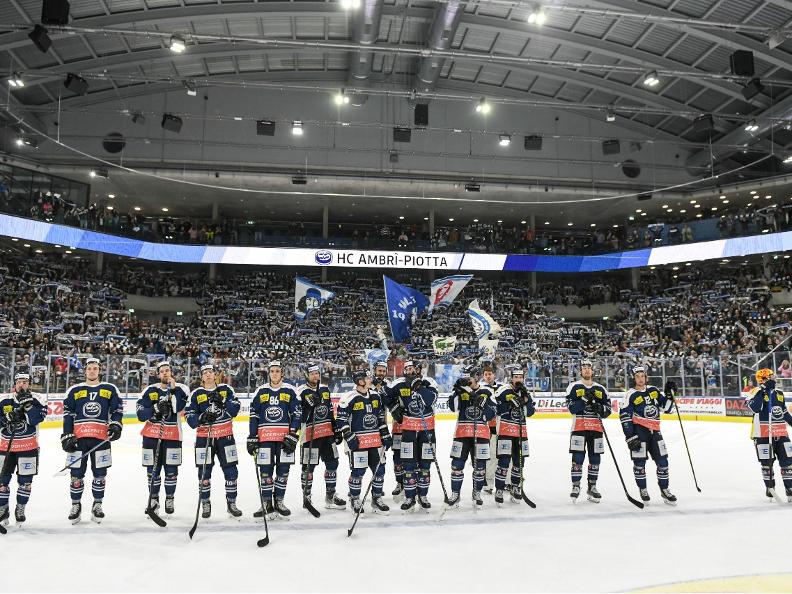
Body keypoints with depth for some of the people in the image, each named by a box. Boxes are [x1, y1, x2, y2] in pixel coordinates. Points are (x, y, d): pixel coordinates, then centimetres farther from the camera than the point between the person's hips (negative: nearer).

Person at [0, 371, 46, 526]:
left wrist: (27, 404, -26)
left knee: (25, 481, 5)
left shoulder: (34, 400, -5)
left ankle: (20, 510, 21)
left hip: (28, 447, -2)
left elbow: (36, 419, -19)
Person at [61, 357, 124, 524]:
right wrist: (67, 437, 0)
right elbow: (67, 414, 6)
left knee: (100, 474, 6)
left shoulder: (110, 389, 7)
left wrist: (116, 425, -9)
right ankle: (76, 505, 22)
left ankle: (97, 505, 21)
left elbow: (117, 409, 8)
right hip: (78, 437, 0)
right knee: (76, 474, 4)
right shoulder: (74, 390, 8)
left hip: (101, 438, 0)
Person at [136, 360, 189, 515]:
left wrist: (173, 389, -23)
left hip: (172, 435, -1)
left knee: (171, 470, 3)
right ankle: (154, 499, 25)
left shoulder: (180, 388, -3)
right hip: (152, 434, 2)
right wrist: (156, 408, -20)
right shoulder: (150, 390, 2)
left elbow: (179, 407, -19)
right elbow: (141, 414, -4)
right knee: (153, 469, 9)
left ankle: (169, 500, 20)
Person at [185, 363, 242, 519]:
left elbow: (235, 408, -6)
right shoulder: (196, 393, 3)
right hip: (204, 437, 0)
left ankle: (231, 503, 17)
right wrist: (201, 418, -19)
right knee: (204, 471, 5)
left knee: (231, 470, 2)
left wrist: (223, 403, -22)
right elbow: (189, 415, -1)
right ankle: (205, 504, 21)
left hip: (225, 435, 0)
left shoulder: (226, 389, 3)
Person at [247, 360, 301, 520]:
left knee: (283, 470, 4)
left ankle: (279, 502, 19)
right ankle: (267, 503, 14)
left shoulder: (290, 391, 1)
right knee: (265, 471, 2)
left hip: (285, 436, -1)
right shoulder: (261, 391, 6)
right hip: (265, 437, 1)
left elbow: (297, 414, 0)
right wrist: (252, 438, 3)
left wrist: (292, 436, -8)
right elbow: (254, 416, 8)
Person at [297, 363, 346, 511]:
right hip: (310, 434, -6)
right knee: (308, 466, 0)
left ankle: (330, 496, 23)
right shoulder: (301, 392, -9)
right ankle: (306, 496, 17)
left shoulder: (325, 389, 12)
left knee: (332, 463, 10)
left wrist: (336, 430, 16)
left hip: (327, 433, 7)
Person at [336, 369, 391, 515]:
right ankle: (355, 500, 19)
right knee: (358, 471, -1)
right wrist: (349, 437, -14)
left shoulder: (375, 396, 9)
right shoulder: (349, 398, -11)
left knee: (380, 469, 8)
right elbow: (342, 420, -9)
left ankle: (376, 499, 24)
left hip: (375, 440, 6)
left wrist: (385, 435, 12)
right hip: (358, 441, -6)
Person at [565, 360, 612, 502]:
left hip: (596, 427, 4)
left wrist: (600, 408, -10)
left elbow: (608, 409, 11)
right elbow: (571, 408, -10)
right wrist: (585, 399, -22)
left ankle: (592, 487, 19)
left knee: (595, 458, 7)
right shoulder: (574, 387, 0)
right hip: (579, 427, -4)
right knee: (578, 457, -7)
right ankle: (575, 487, 3)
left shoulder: (600, 389, 11)